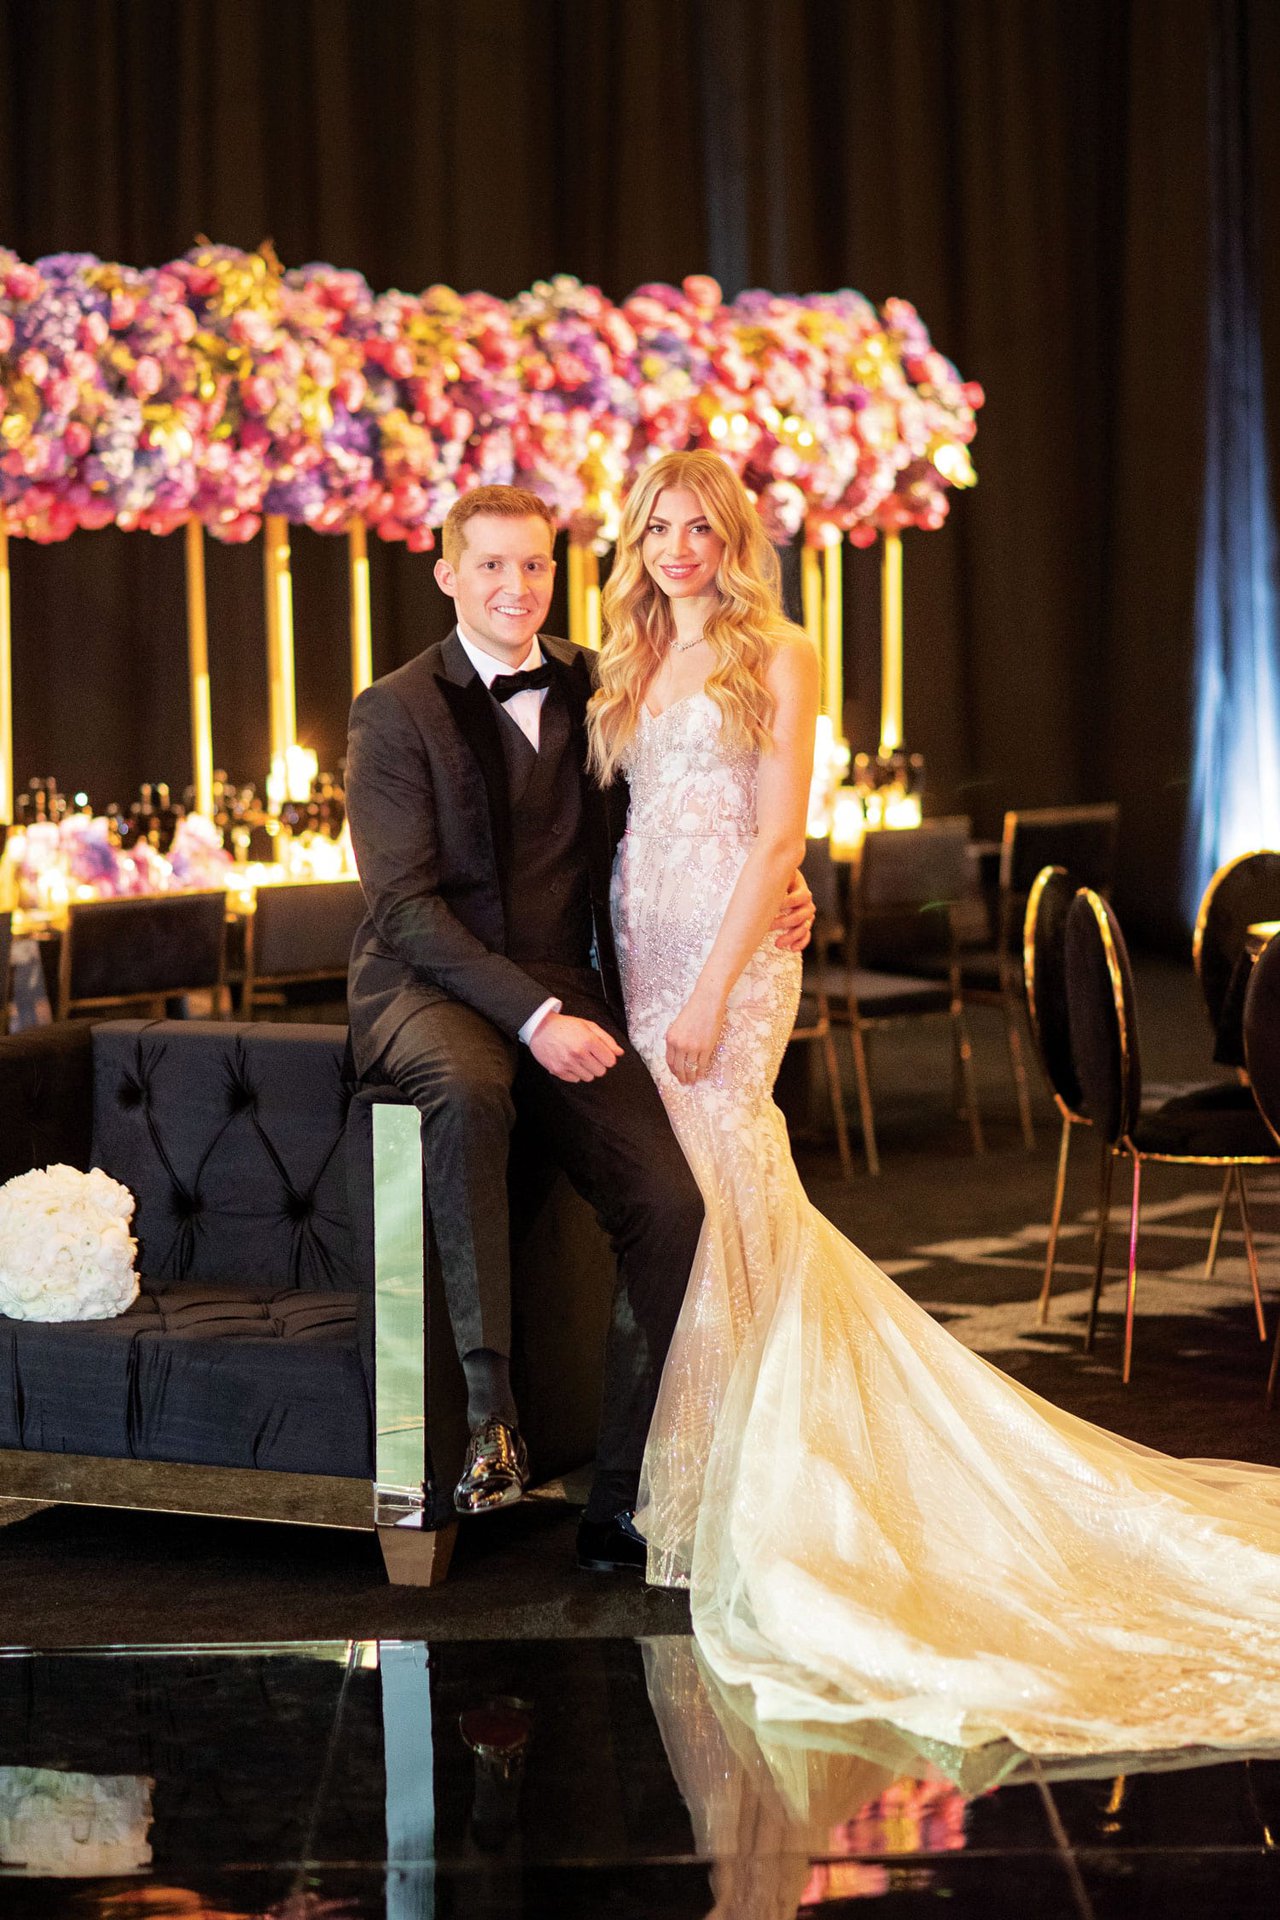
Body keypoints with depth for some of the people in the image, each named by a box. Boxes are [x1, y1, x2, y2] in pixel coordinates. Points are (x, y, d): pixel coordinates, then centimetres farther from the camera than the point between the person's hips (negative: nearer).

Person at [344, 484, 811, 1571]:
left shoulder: (593, 686, 10)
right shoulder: (397, 713, -4)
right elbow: (406, 905, -11)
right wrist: (532, 1016, -22)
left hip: (564, 995, 4)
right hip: (429, 989, -4)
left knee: (670, 1202, -16)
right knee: (470, 1089, -40)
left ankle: (620, 1496, -6)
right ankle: (490, 1411, -36)